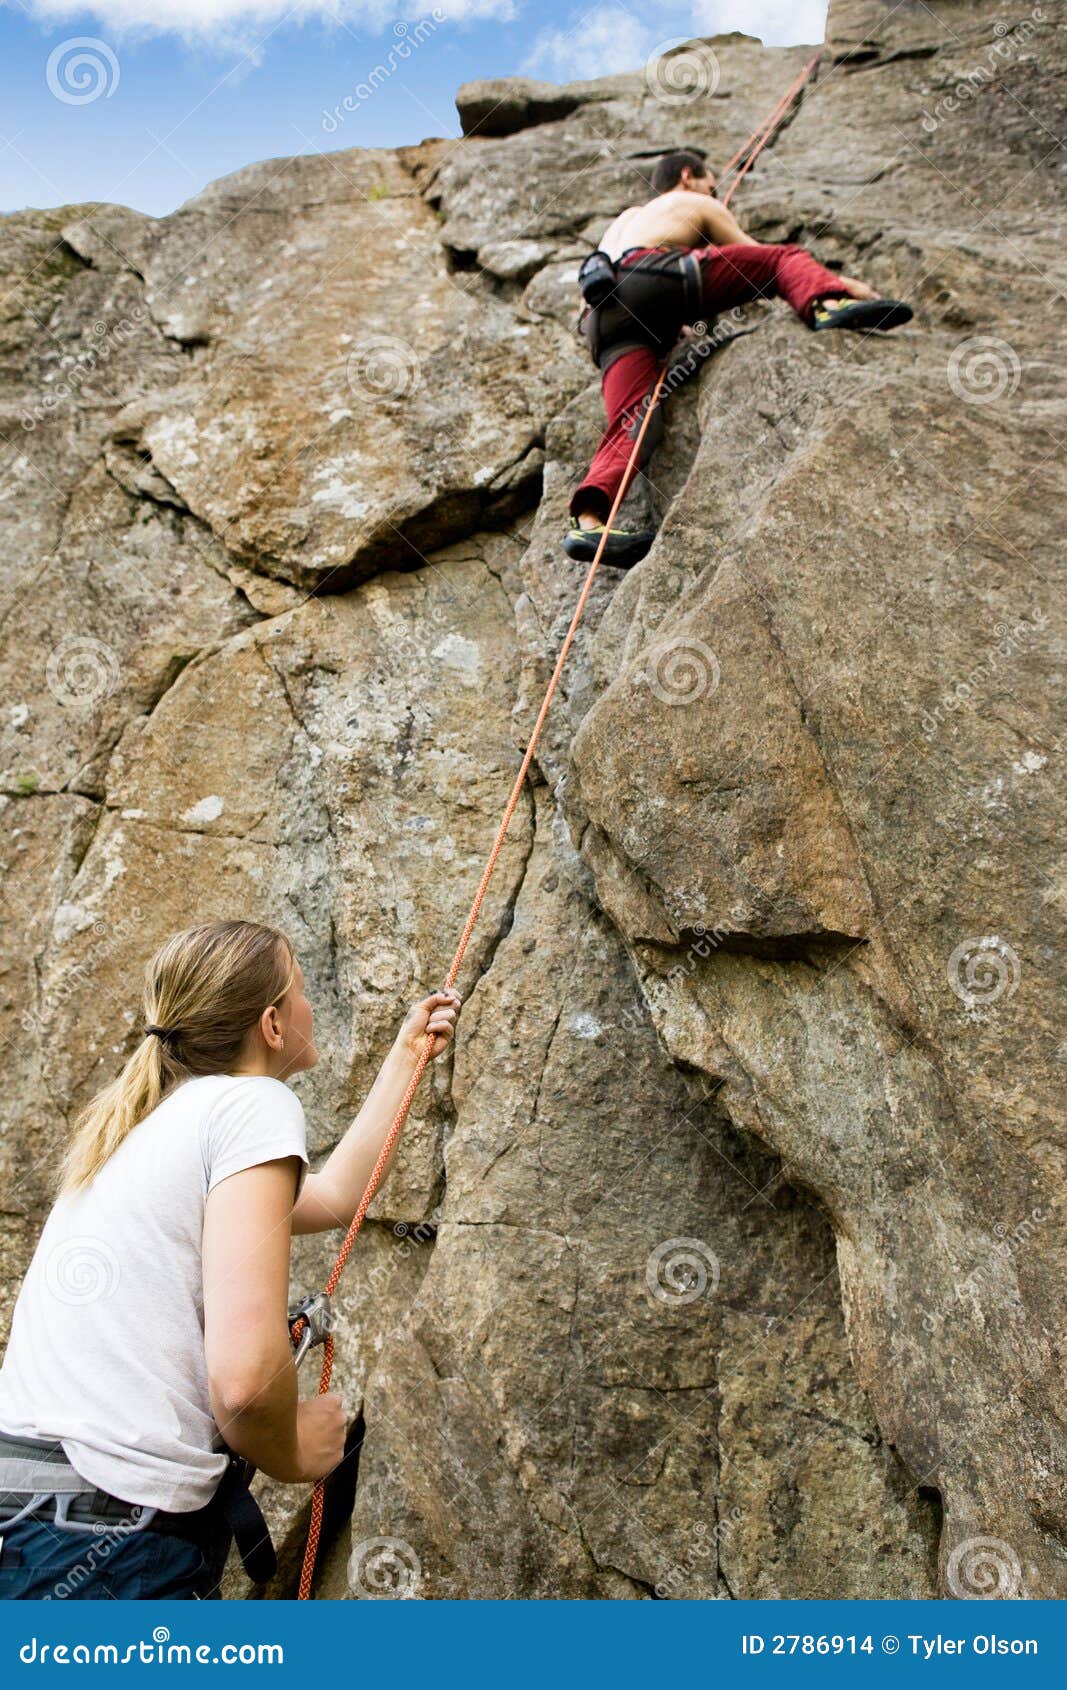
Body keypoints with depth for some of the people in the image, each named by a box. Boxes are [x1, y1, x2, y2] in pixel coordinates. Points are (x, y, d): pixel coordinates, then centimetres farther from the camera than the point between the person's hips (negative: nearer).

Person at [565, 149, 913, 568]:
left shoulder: (624, 220, 47)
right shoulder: (697, 205, 29)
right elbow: (759, 257, 28)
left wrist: (669, 329, 47)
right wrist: (842, 283, 34)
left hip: (605, 318, 5)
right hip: (654, 279, -5)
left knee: (631, 423, -13)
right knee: (788, 259, 4)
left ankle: (587, 521, -38)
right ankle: (831, 305, -29)